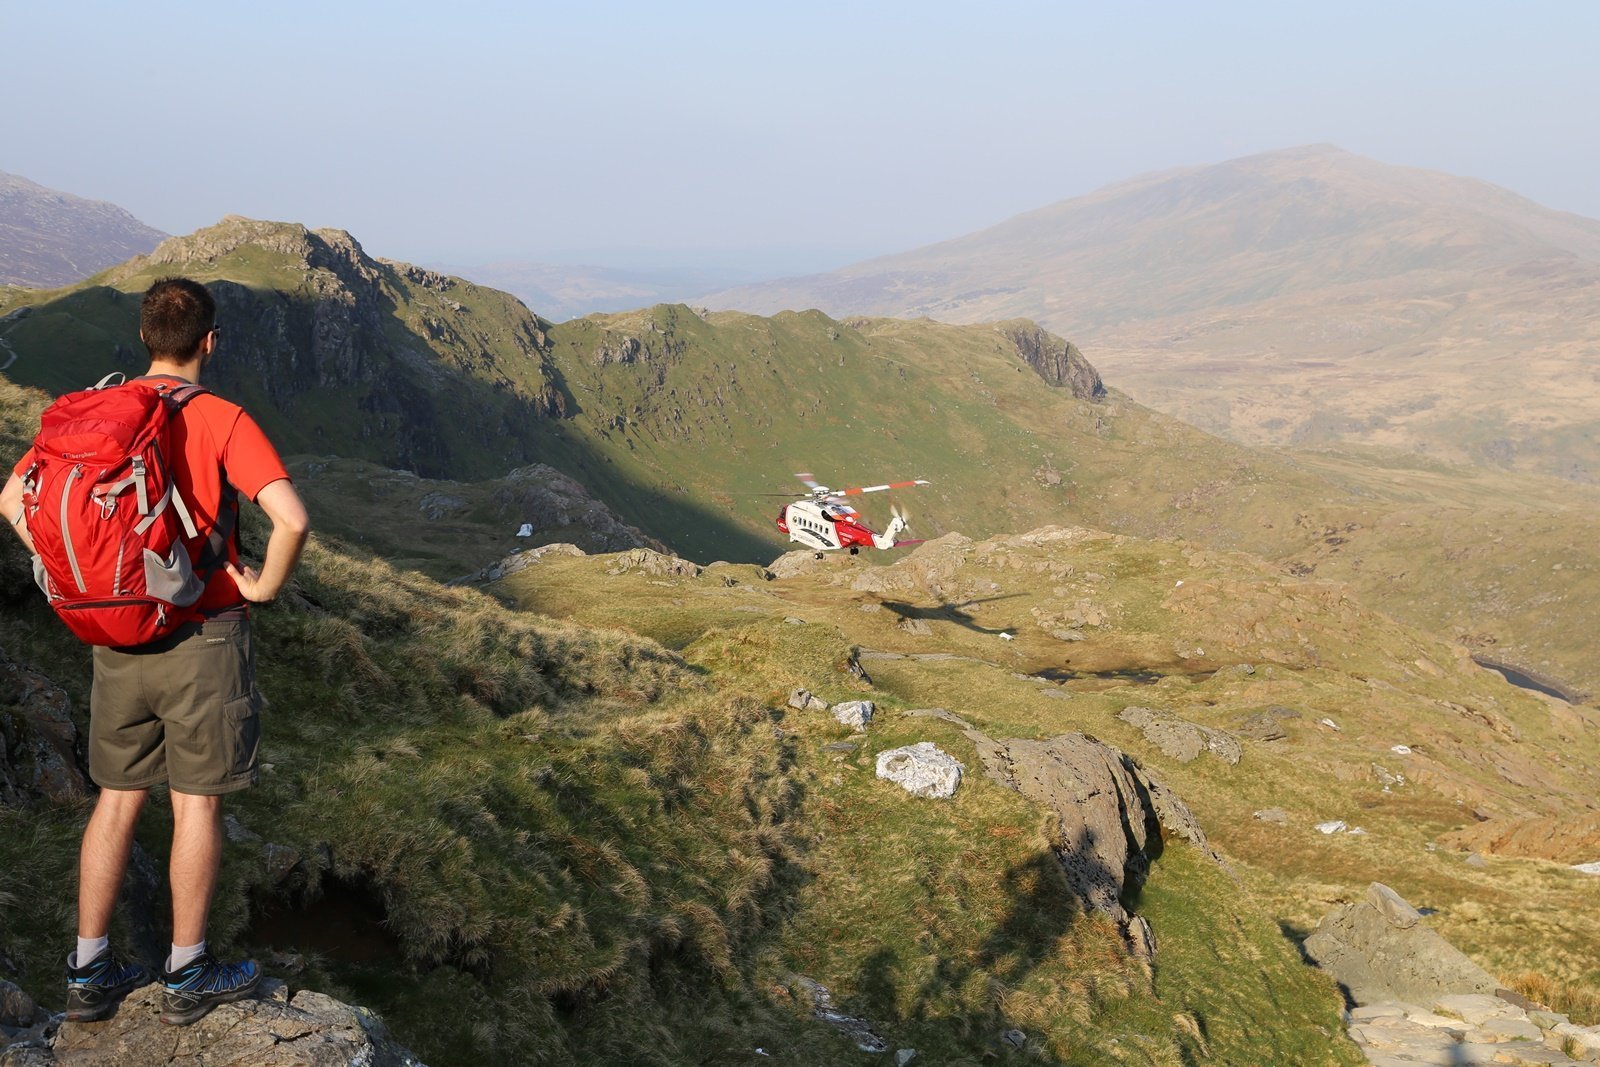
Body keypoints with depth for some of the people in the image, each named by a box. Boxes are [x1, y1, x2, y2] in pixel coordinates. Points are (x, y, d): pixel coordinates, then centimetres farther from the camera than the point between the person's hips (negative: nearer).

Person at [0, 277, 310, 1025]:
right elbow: (292, 519, -26)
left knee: (117, 798, 15)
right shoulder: (221, 421, -14)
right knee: (198, 802, 6)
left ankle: (89, 971, 22)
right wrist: (263, 587, -10)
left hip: (118, 640, 5)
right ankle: (187, 976, 17)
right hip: (203, 639, -5)